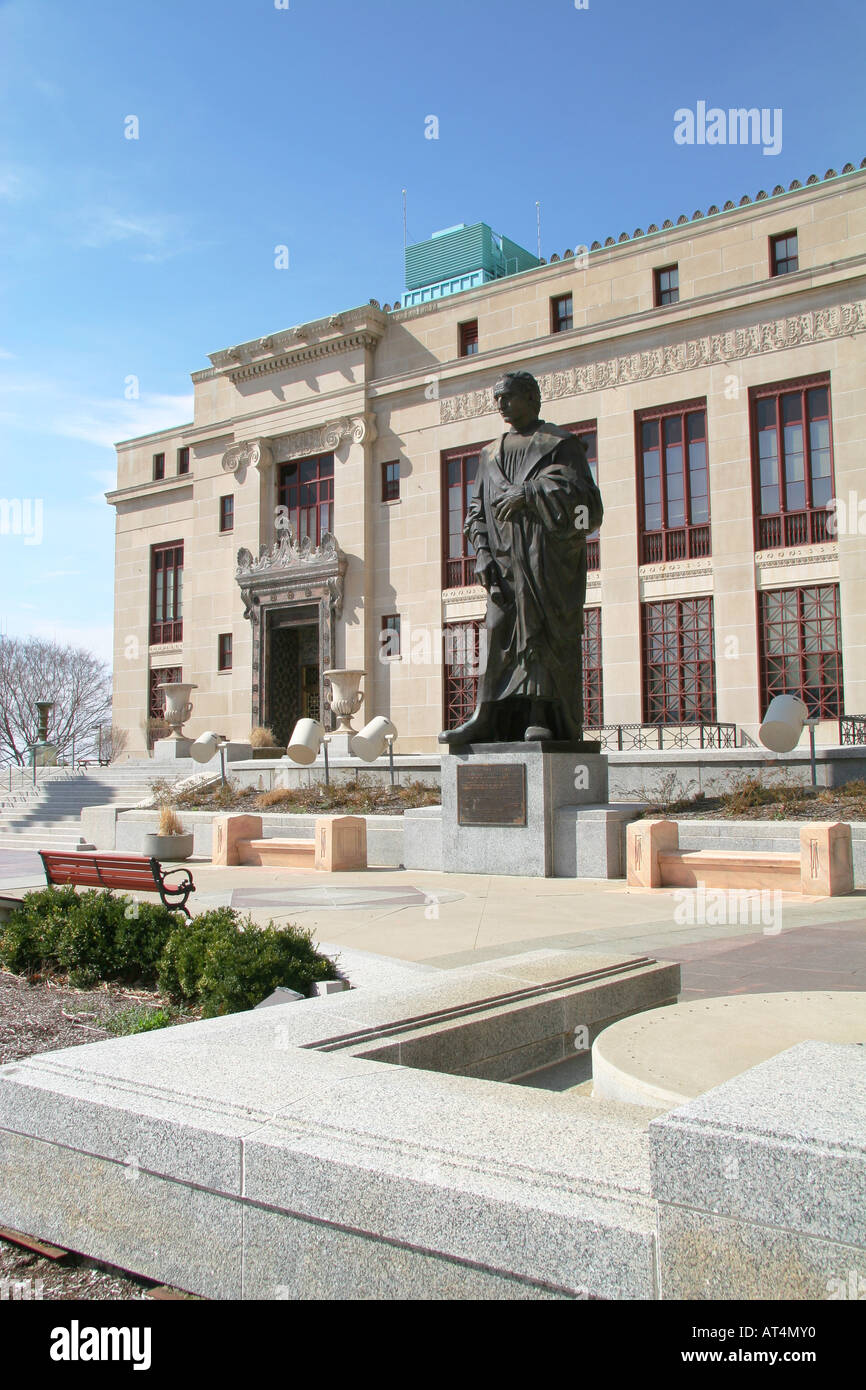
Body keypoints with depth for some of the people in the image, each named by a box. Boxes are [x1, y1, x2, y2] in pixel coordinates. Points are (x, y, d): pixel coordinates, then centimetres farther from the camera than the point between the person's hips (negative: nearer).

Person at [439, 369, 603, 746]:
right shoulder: (491, 454, 21)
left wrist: (529, 493, -17)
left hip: (549, 556, -4)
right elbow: (477, 510, 18)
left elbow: (585, 498, -8)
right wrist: (482, 551, 1)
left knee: (547, 634, -8)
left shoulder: (560, 443, 5)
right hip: (506, 561, 4)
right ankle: (486, 719, -4)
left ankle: (544, 719, -7)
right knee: (500, 634, -2)